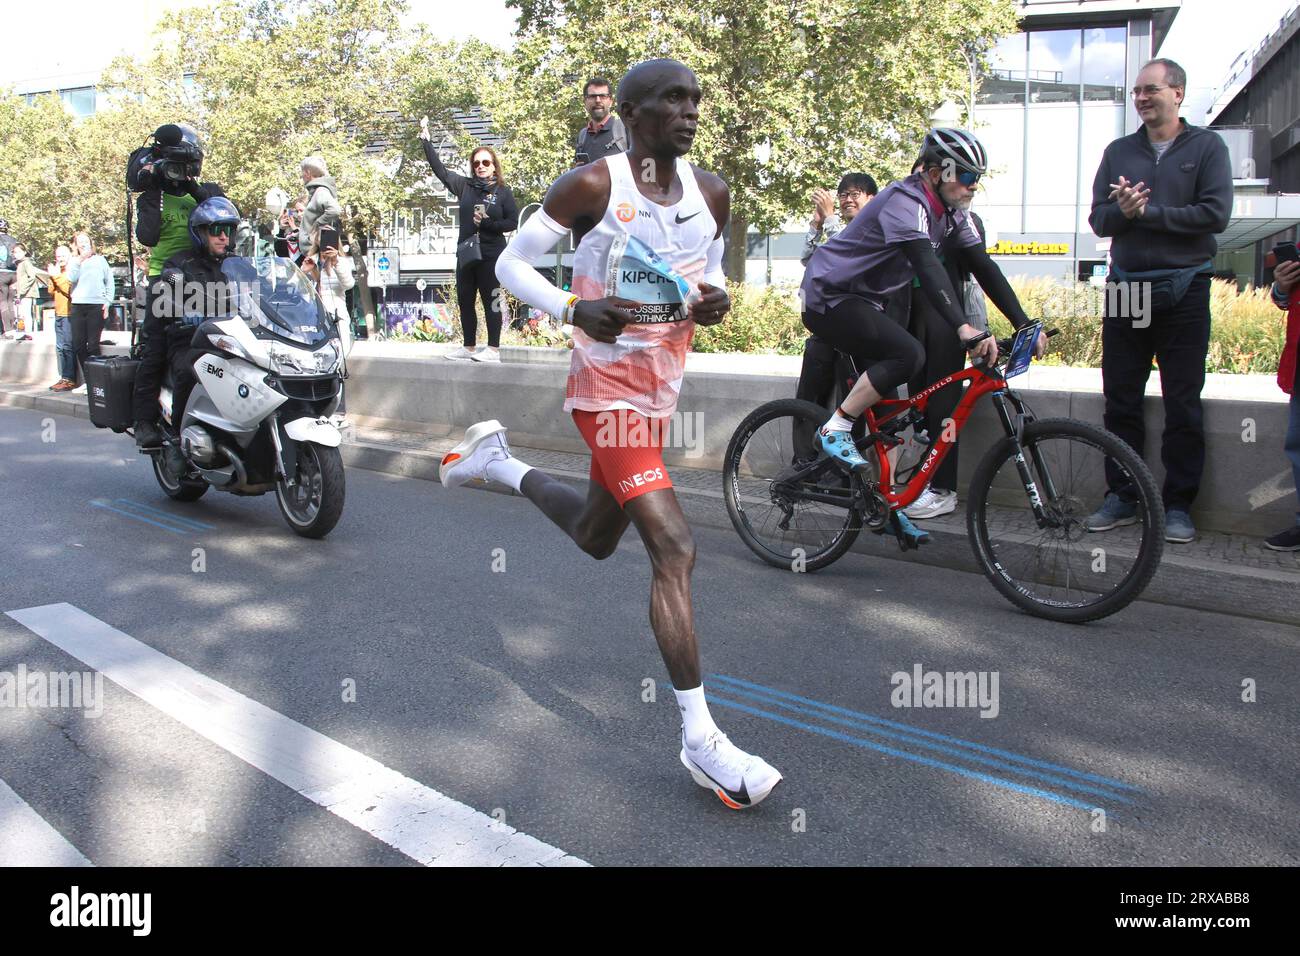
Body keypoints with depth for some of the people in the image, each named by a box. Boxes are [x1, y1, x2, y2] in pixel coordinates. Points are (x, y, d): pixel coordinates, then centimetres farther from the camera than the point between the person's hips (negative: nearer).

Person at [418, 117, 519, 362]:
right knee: (465, 301, 9)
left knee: (490, 300, -1)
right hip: (465, 253, 5)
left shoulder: (503, 192, -1)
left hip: (491, 255, -5)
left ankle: (493, 349, 5)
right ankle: (469, 348, 19)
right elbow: (439, 169, 8)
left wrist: (486, 223, -14)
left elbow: (513, 223, -5)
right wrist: (426, 138, 6)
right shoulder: (465, 186, 8)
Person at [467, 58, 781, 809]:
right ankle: (701, 738, -10)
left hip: (662, 387, 8)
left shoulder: (712, 194, 4)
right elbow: (513, 263, -5)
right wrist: (574, 308, -23)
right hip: (608, 387, -7)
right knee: (675, 549, -18)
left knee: (596, 538, 22)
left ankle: (500, 464, 47)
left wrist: (713, 299, -6)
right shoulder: (593, 185, -12)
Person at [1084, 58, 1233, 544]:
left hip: (1183, 291, -3)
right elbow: (1097, 219, 4)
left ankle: (1178, 505, 9)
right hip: (1125, 291, 3)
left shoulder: (1207, 146, 3)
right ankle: (1121, 498, 15)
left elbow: (1215, 213, -10)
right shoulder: (1119, 152, 12)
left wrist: (1147, 212, -13)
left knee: (1183, 406, 1)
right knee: (1121, 402, 5)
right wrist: (1122, 211, -17)